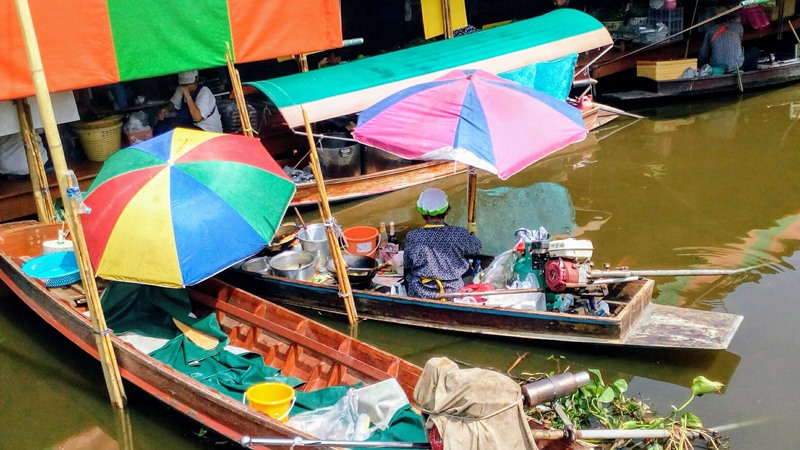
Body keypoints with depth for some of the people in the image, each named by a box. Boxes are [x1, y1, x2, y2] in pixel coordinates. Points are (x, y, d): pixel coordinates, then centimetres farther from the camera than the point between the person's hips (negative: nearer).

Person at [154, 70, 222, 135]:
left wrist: (188, 96, -31)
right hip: (192, 124, 7)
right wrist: (166, 109, -5)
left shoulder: (204, 92, -21)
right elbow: (174, 104, 18)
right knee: (162, 124, -7)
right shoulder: (181, 89, 0)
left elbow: (198, 117, -32)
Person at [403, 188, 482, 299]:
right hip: (452, 293, -1)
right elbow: (477, 247, 4)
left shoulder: (412, 237, -15)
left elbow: (406, 267, -2)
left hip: (419, 294, 1)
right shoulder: (459, 234, -17)